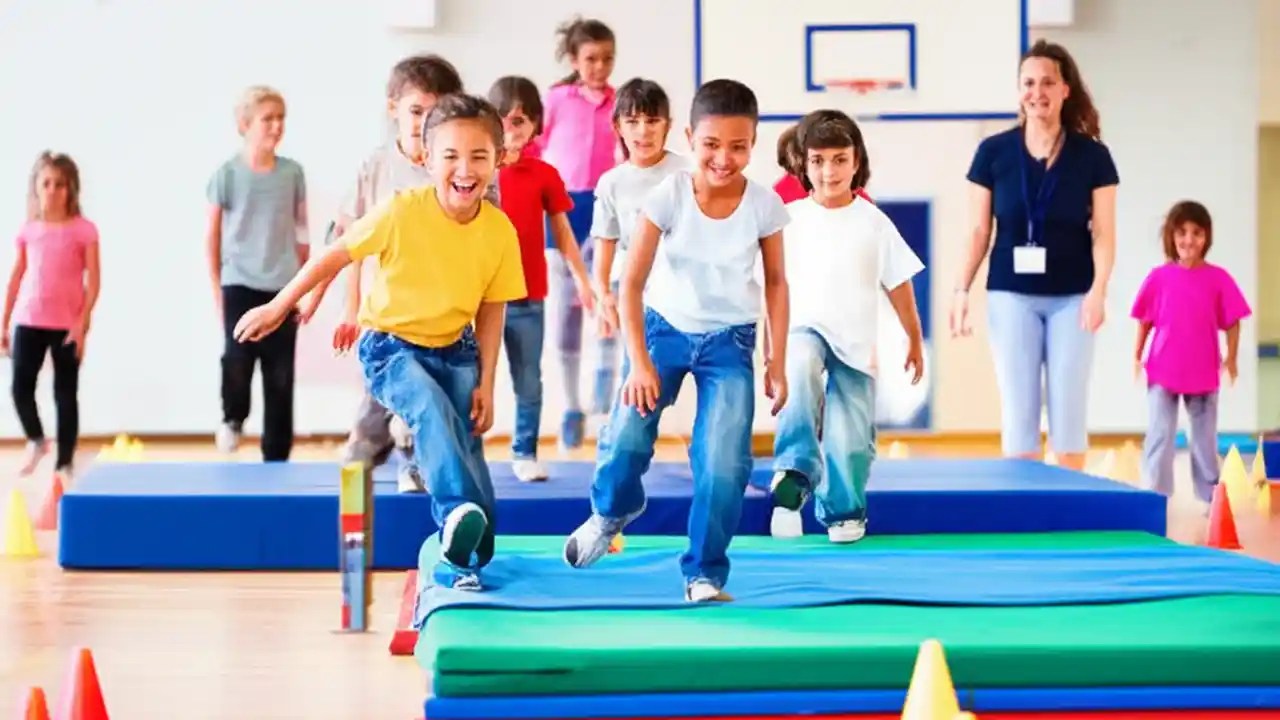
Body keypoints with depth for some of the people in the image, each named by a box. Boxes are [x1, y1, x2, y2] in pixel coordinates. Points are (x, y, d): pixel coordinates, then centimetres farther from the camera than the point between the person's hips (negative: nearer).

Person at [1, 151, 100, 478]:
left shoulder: (83, 230, -5)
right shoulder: (28, 230, 5)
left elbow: (93, 281, -6)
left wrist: (82, 322, -14)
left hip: (67, 324, -3)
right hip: (29, 321, 3)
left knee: (65, 393, 3)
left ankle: (64, 463, 12)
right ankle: (35, 441, 26)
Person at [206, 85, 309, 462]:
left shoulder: (292, 172, 3)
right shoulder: (227, 173, -4)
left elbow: (301, 232, 10)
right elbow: (212, 235, 3)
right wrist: (216, 288, 0)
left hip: (283, 288, 3)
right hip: (240, 284, -2)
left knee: (280, 377, 3)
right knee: (237, 359, -20)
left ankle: (276, 459, 13)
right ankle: (233, 419, 12)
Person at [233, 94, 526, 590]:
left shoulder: (500, 230, -13)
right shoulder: (401, 212, -23)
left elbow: (491, 310, 0)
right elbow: (335, 256, -11)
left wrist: (485, 383, 0)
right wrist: (278, 307, -4)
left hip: (454, 349, 4)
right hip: (391, 346, -4)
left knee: (467, 447, 3)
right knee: (433, 411, -32)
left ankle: (465, 558, 16)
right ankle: (457, 514, -44)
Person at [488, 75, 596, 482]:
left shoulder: (544, 175, 1)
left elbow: (562, 233, 7)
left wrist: (582, 280, 3)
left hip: (528, 298, 1)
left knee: (529, 382, 7)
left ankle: (525, 453, 16)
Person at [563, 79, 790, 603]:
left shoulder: (764, 205, -14)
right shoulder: (669, 196, -18)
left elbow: (775, 283, 1)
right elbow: (633, 282, -14)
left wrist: (776, 363, 0)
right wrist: (639, 363, -19)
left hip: (730, 340, 0)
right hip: (665, 326, 0)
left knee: (725, 462, -14)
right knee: (625, 438, -12)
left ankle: (704, 574, 3)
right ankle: (611, 512, 24)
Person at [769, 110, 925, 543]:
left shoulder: (873, 223, 0)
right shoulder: (789, 219, -2)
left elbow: (899, 284, 9)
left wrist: (915, 341, 14)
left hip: (856, 345, 1)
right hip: (806, 330, -1)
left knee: (851, 438, 0)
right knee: (801, 368, -36)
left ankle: (844, 511, 23)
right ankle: (795, 468, -32)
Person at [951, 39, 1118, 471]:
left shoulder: (1092, 155, 0)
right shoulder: (993, 152, 1)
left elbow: (1103, 233, -2)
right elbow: (979, 231, 4)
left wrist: (1098, 290, -16)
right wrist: (961, 291, -4)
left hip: (1071, 297, 0)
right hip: (1011, 295, 0)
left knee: (1069, 404, 3)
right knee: (1018, 407, 2)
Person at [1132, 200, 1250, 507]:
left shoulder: (1218, 278, -5)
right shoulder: (1159, 277, -4)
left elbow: (1232, 321, 0)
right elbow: (1145, 320, 4)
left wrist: (1231, 358, -4)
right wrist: (1137, 356, 3)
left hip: (1204, 372, 1)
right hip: (1163, 370, -1)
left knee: (1205, 436, 12)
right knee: (1159, 434, 1)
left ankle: (1209, 496, 21)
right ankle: (1154, 495, 6)